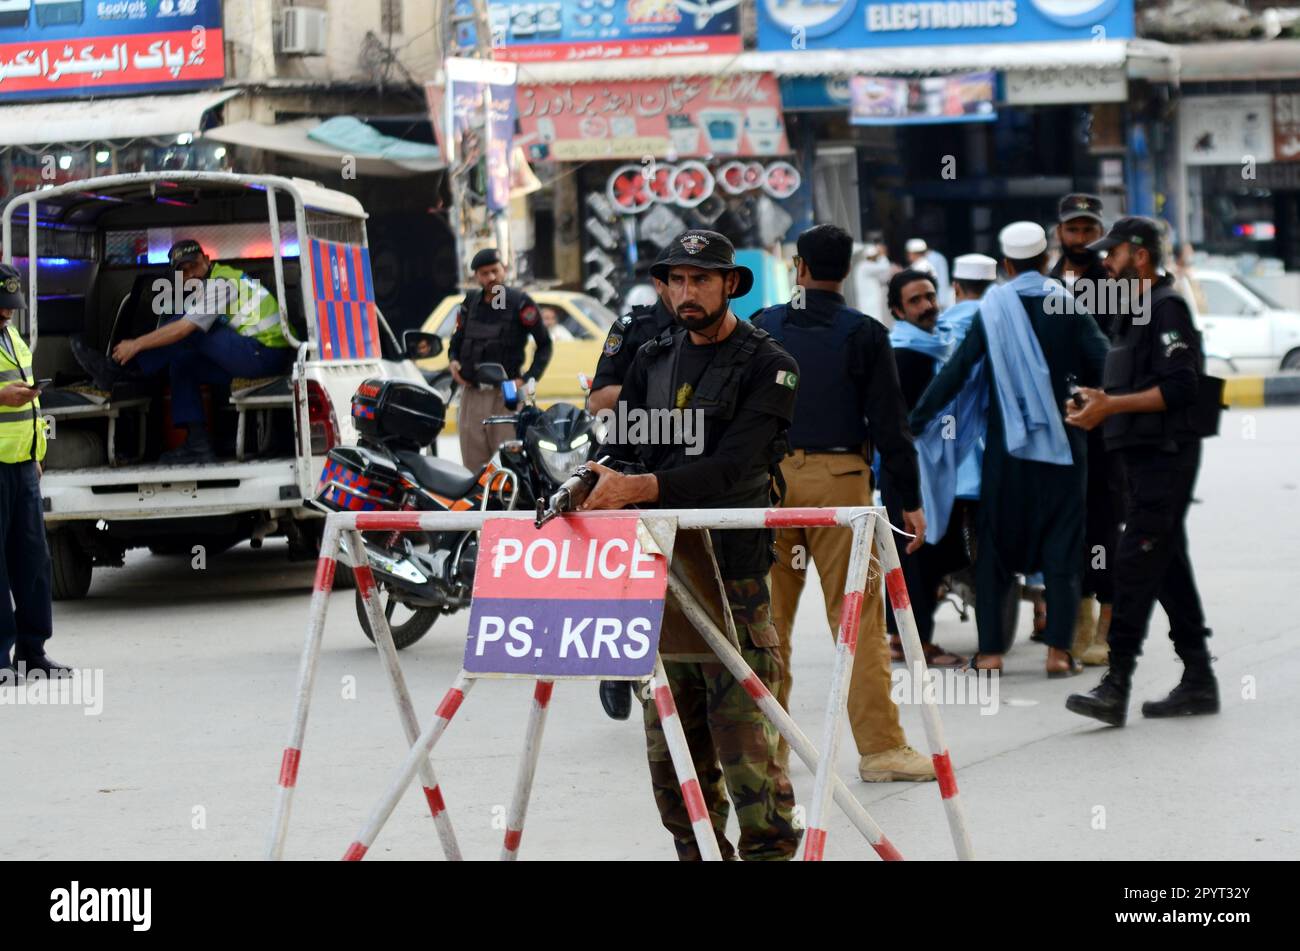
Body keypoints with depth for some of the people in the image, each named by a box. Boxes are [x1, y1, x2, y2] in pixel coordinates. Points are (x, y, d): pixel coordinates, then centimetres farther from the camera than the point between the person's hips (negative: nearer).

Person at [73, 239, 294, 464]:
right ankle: (197, 446, 2)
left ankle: (117, 370, -7)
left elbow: (183, 329, -17)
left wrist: (136, 345, -11)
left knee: (188, 328, -12)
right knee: (181, 364, 10)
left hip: (265, 353, -10)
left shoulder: (220, 283, -10)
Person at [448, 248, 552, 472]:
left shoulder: (520, 302, -4)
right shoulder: (471, 301, 11)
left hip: (505, 395, -5)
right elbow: (458, 336, 24)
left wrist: (528, 378, -8)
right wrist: (453, 360, 4)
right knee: (473, 466, 5)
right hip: (472, 393, 5)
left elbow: (544, 343, 1)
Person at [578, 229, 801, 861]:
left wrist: (641, 487, -29)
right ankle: (698, 852, 16)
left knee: (742, 731, -11)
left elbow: (732, 467, -17)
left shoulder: (767, 367, -5)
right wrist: (592, 483, -12)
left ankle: (770, 849, -5)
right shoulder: (652, 359, 16)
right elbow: (623, 447, 11)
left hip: (732, 572, -6)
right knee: (670, 742, 8)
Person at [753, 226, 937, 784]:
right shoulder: (863, 333, -2)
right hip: (839, 475, -3)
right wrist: (911, 500, 1)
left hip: (769, 477, 3)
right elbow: (888, 422, -4)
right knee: (858, 616, -2)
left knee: (770, 615, 10)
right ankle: (879, 747, -5)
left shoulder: (764, 327, 6)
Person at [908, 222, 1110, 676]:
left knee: (996, 547, 8)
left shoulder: (993, 310, -2)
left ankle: (990, 651, 3)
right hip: (1061, 447, 0)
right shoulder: (1067, 306, -1)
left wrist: (917, 419, 2)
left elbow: (957, 371, -4)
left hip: (1006, 445, 0)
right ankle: (1058, 650, -3)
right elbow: (1104, 365, -7)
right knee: (1062, 549, 5)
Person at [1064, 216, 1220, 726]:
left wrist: (1112, 405, -22)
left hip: (1165, 456, -10)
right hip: (1143, 455, 10)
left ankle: (1116, 685, -17)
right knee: (1168, 568, 11)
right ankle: (1198, 682, 16)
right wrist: (1099, 409, 11)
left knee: (1136, 565, -14)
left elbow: (1178, 388, -20)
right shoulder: (1137, 312, 19)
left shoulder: (1167, 307, -12)